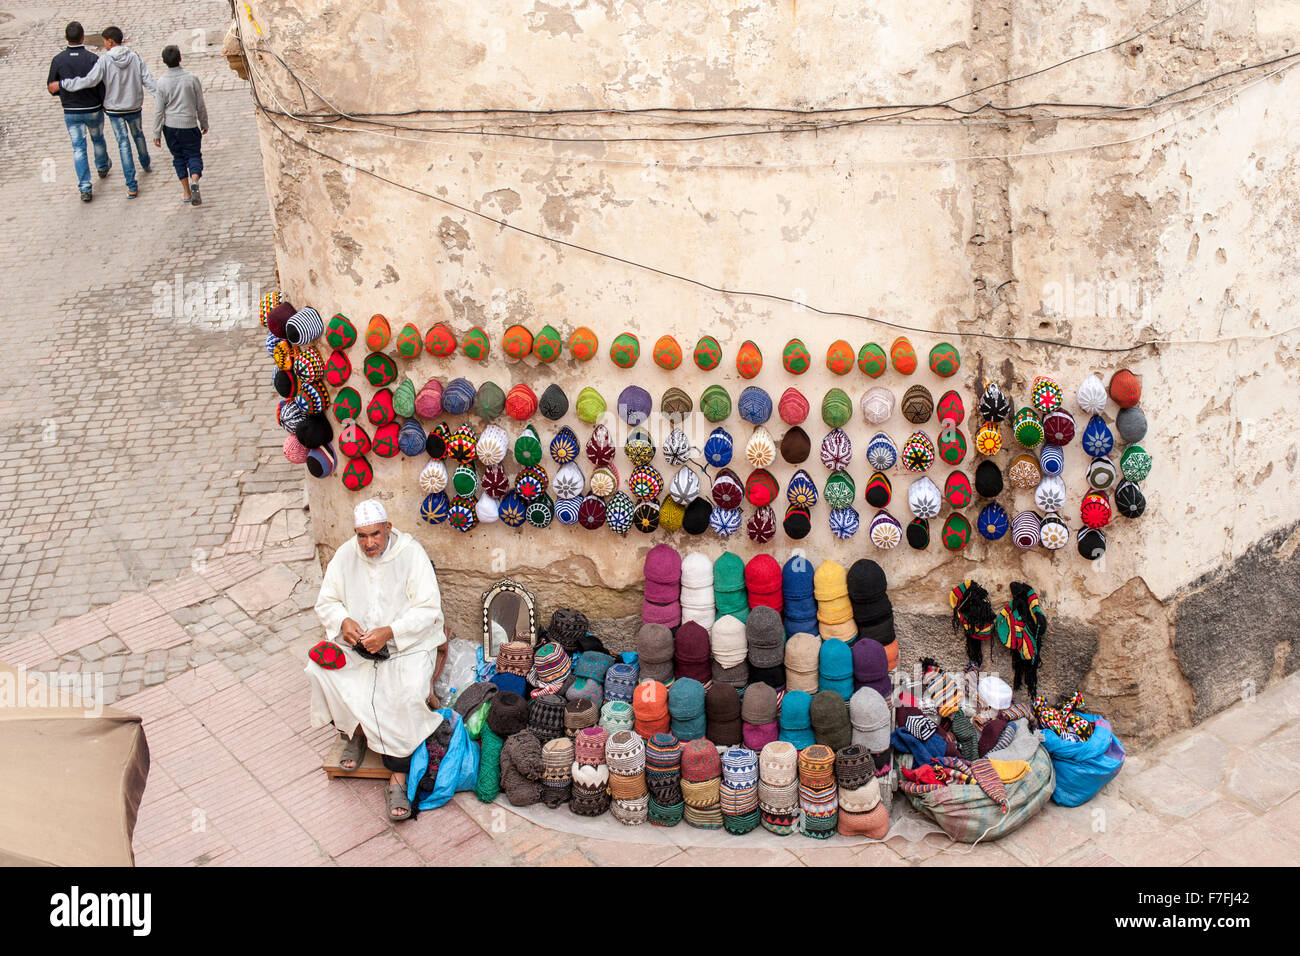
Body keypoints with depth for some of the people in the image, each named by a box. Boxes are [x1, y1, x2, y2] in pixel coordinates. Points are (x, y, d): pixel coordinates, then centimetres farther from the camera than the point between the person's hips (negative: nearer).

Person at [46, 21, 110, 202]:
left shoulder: (58, 60, -10)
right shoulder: (92, 59, -16)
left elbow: (52, 88, -2)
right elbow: (102, 86, -14)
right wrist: (105, 104, 4)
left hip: (71, 112, 1)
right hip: (93, 110, -1)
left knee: (78, 148, 6)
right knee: (98, 139, 26)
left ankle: (85, 189, 0)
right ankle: (103, 167, 52)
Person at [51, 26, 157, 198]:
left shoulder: (105, 60, -17)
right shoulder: (135, 57, -7)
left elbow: (89, 81, -20)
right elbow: (148, 80, -9)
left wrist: (61, 85, -12)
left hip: (114, 109, -3)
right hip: (134, 107, 3)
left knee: (123, 143, 1)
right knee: (138, 135, 28)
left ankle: (132, 186, -3)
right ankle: (145, 164, 53)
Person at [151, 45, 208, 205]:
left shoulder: (161, 82, -9)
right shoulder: (192, 78, -9)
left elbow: (158, 111, -5)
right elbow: (200, 105, -1)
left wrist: (157, 133, 3)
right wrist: (204, 124, 14)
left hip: (170, 126, 1)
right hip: (189, 125, -1)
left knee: (178, 157, 15)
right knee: (194, 155, 9)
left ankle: (186, 192, 19)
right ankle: (194, 181, -20)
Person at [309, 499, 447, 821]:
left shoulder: (411, 553, -11)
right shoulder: (345, 555, 1)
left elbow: (428, 610, -14)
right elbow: (326, 602, 8)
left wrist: (390, 632, -27)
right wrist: (343, 621, -15)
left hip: (406, 643, -4)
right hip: (357, 642, 4)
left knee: (407, 691, -32)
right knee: (320, 668, -23)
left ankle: (398, 777, -23)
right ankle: (354, 731, 0)